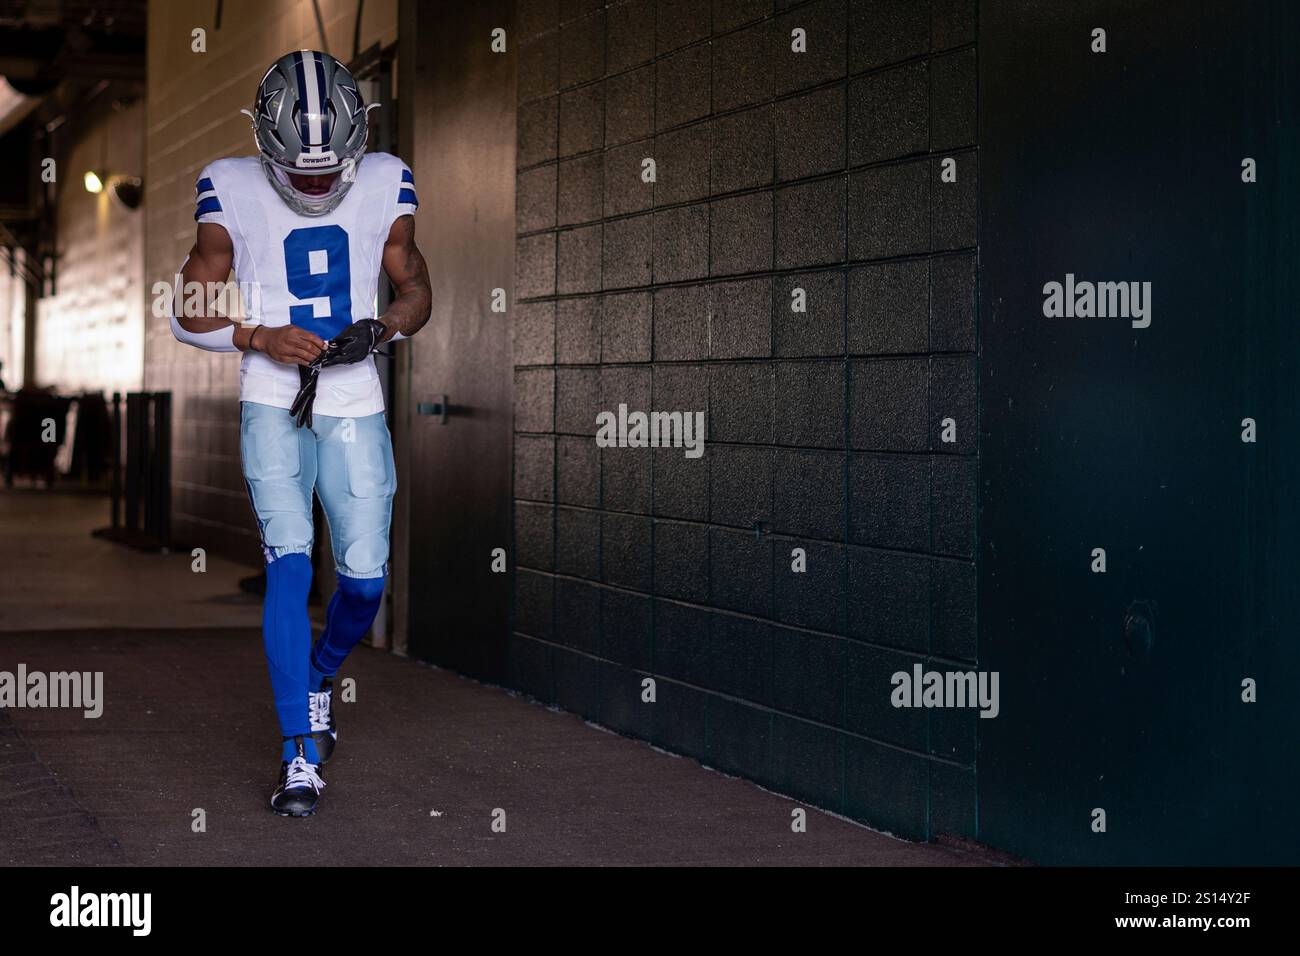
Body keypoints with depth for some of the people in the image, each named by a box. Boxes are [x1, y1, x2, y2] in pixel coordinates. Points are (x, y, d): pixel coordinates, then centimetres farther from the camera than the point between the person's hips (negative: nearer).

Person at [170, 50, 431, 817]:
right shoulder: (234, 192, -4)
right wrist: (263, 338, -17)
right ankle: (302, 757, -12)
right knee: (290, 564, -16)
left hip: (355, 407, 2)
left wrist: (383, 328, -11)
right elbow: (191, 312, -1)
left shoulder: (386, 185, 1)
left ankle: (318, 677, 33)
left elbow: (415, 287, 11)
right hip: (274, 407, -2)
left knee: (365, 579, -1)